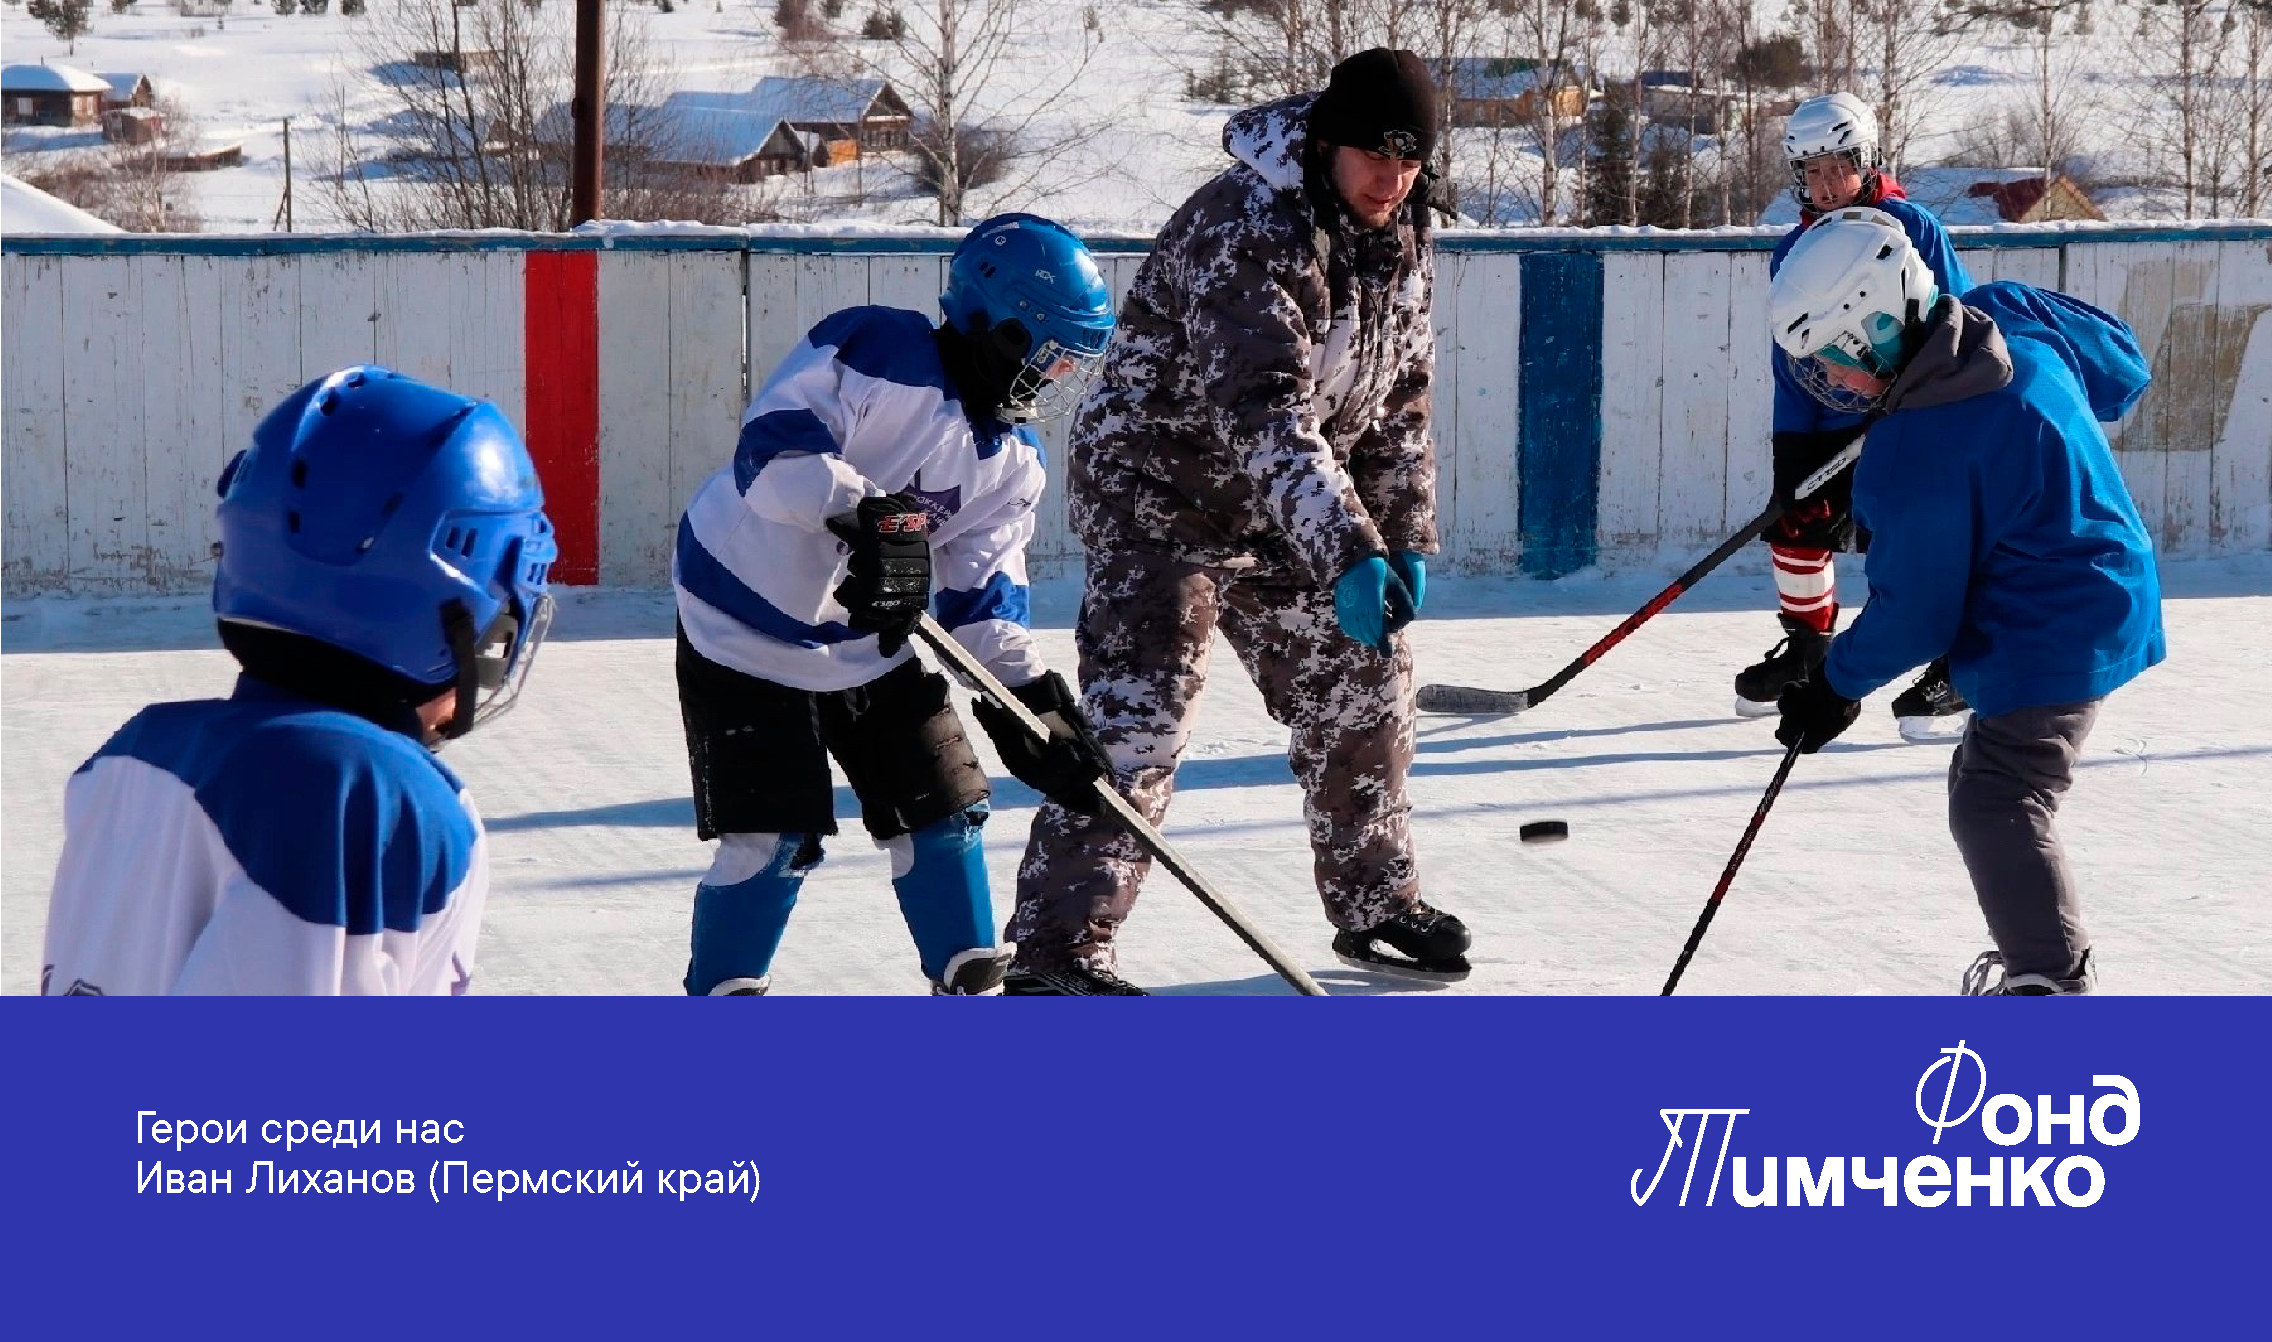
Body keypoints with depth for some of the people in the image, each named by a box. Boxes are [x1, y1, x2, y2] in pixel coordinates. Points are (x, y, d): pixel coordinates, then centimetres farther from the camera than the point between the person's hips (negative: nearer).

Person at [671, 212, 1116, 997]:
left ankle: (975, 990, 23)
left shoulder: (1012, 459, 1)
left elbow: (983, 588, 1)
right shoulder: (879, 351, -23)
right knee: (773, 838, -10)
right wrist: (866, 512, -45)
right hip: (745, 631, -7)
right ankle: (720, 1001, 6)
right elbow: (770, 447, -32)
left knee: (942, 811, 7)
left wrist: (1028, 698, -10)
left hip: (874, 648, 7)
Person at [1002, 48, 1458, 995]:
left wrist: (1404, 539, 4)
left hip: (1286, 511, 8)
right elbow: (1262, 413, -36)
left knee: (1361, 690, 14)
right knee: (1137, 720, -17)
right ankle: (1055, 954, -16)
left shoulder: (1399, 236, -1)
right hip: (1157, 495, -8)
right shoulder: (1242, 227, -29)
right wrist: (1346, 552, -43)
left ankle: (1376, 907, 33)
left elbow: (1399, 394, 9)